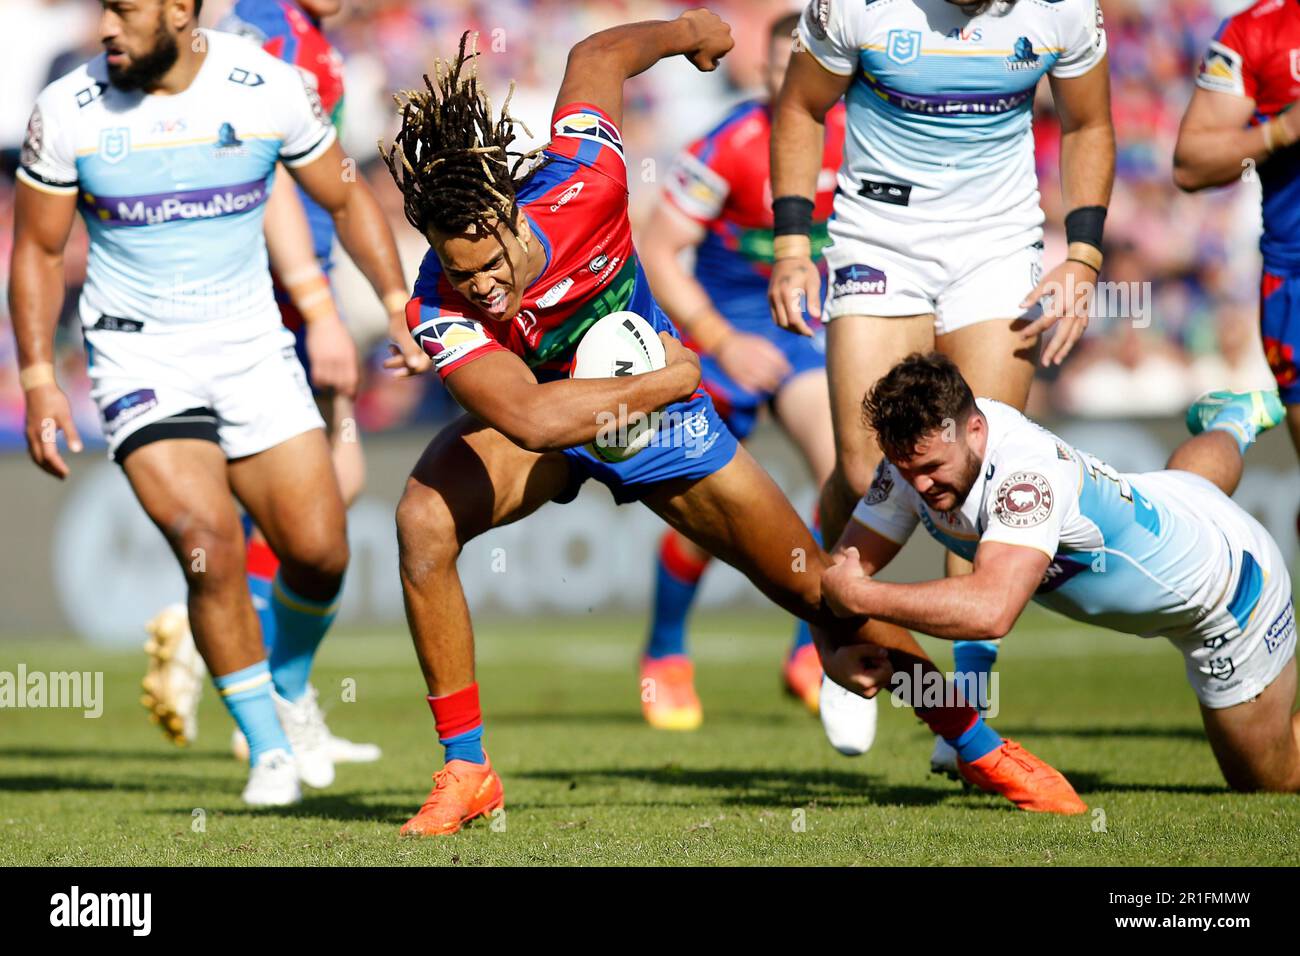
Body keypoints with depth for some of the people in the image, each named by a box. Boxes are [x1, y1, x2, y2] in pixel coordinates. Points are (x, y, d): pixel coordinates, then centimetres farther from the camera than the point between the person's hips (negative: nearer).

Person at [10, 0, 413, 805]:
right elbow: (38, 250, 2)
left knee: (320, 552, -4)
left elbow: (347, 201, 6)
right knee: (210, 547, -20)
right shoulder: (67, 113, -9)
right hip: (140, 358, -2)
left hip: (253, 346, 2)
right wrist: (39, 379, -6)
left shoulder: (268, 88, -8)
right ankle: (266, 747, -2)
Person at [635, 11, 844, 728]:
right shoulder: (729, 147, -21)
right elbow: (657, 253, -17)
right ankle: (665, 656, 23)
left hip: (806, 330, 4)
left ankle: (811, 652, -7)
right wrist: (724, 343, -22)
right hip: (720, 328, -4)